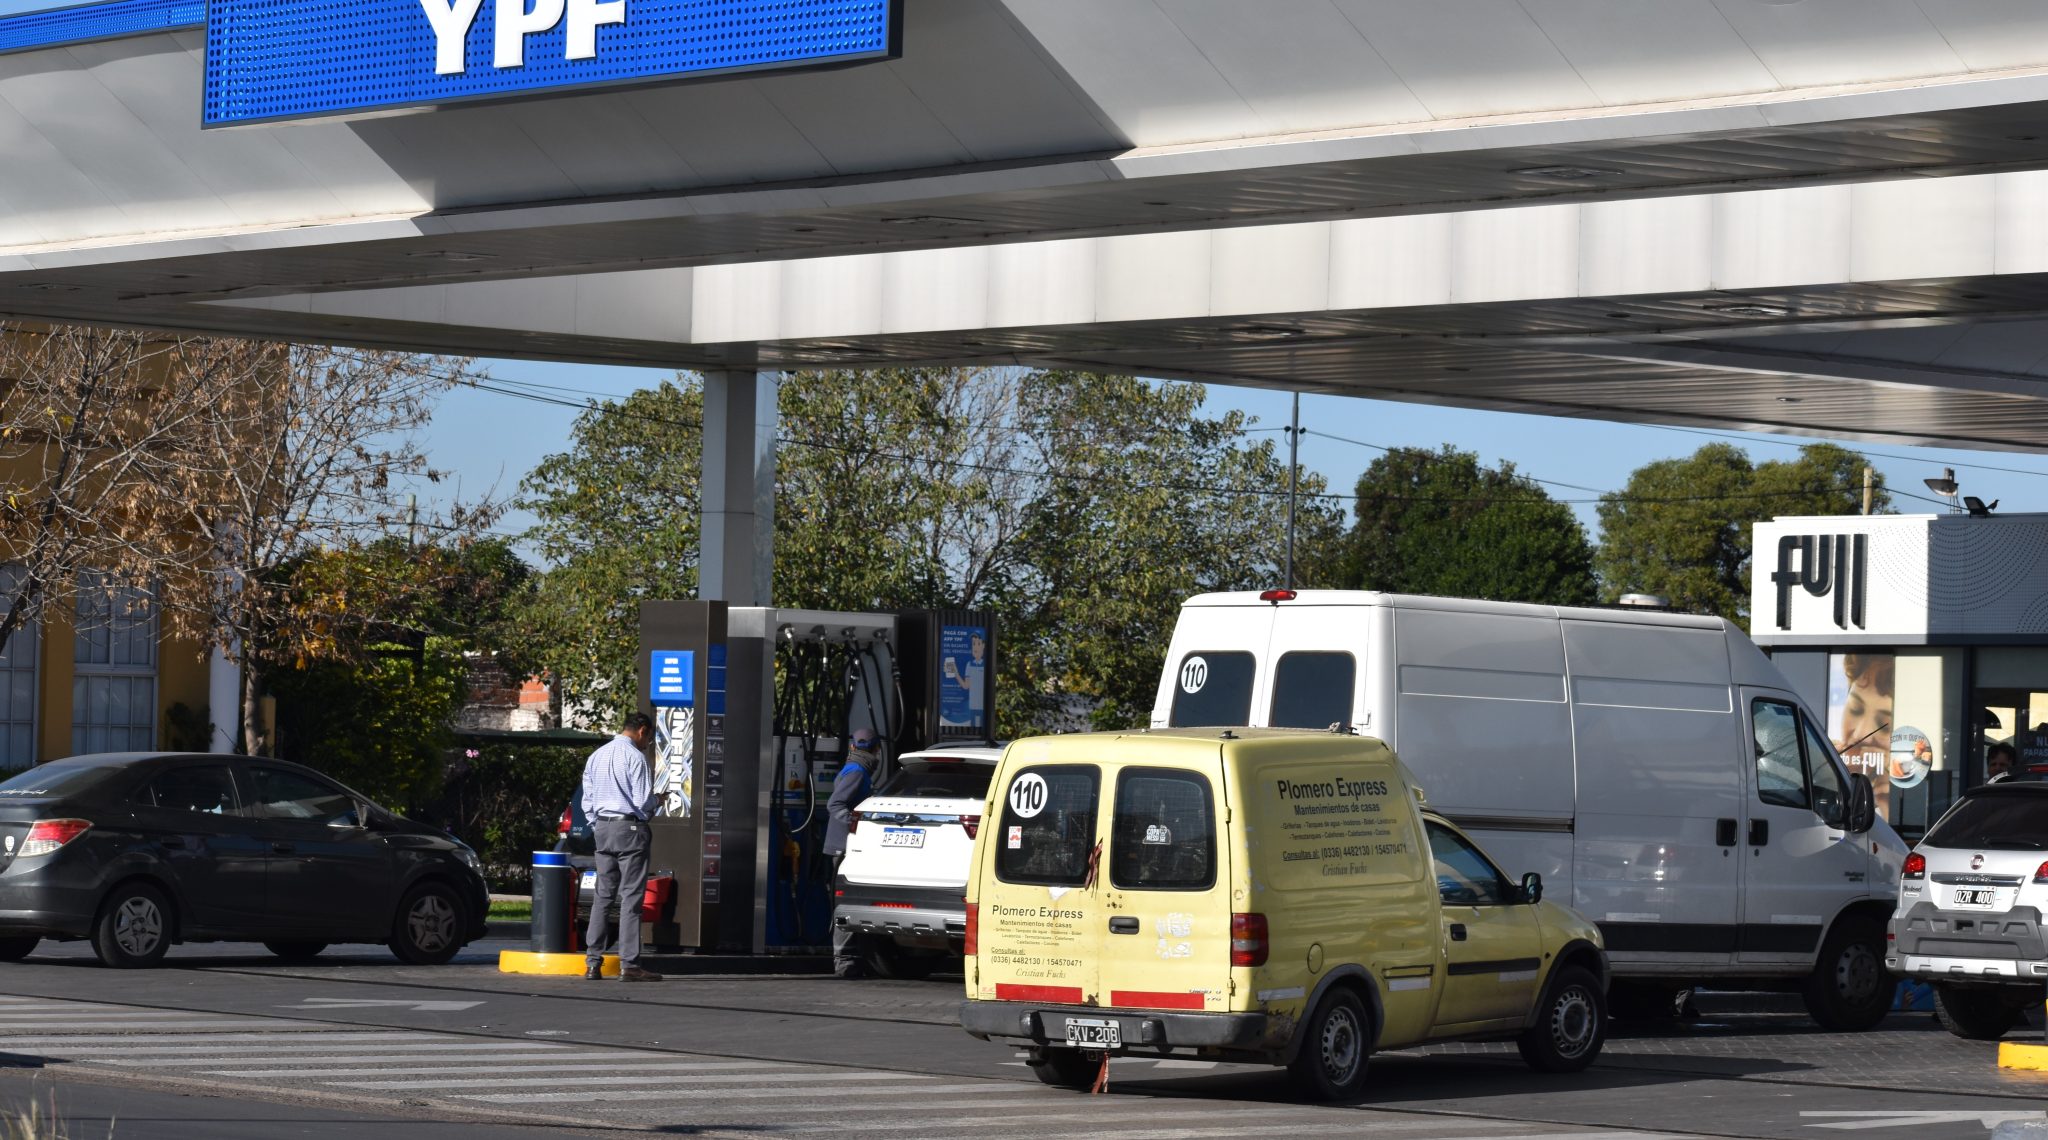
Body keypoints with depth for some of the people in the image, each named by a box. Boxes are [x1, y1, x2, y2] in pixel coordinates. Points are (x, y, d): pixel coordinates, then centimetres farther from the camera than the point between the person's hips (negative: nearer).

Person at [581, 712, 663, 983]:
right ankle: (629, 965, -8)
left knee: (603, 895, 10)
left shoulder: (596, 757, 13)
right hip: (630, 827, -7)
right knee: (631, 896, -6)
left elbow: (588, 801, 14)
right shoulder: (635, 757, -10)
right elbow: (643, 800, -14)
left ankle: (592, 962, 6)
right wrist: (649, 811, 7)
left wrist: (597, 828, 17)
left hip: (603, 828, 7)